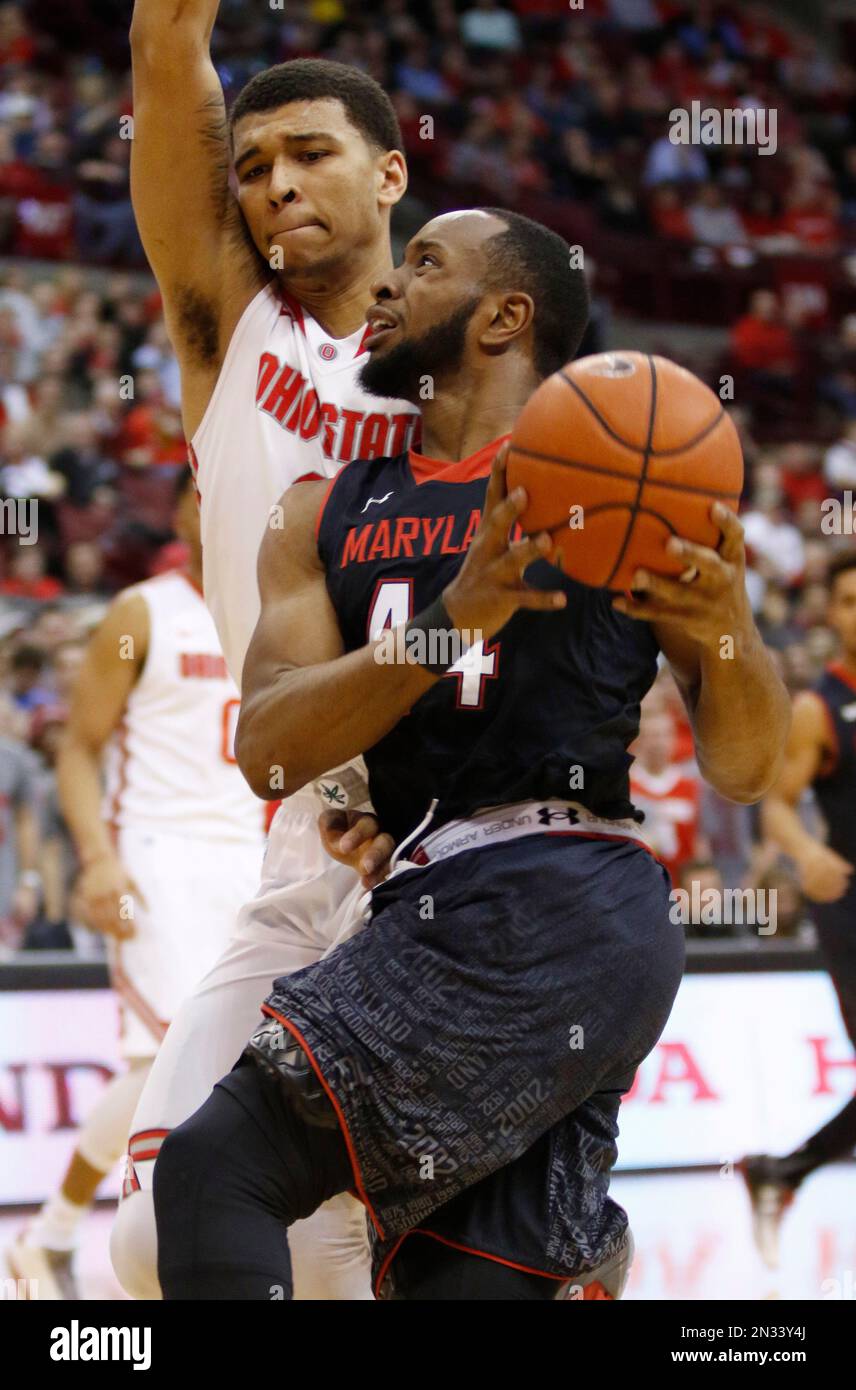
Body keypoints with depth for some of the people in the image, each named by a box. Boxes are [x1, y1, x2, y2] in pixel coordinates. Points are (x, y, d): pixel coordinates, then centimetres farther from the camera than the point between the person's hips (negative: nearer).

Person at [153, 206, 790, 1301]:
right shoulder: (325, 516, 19)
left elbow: (742, 770, 5)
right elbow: (265, 750, 1)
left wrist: (732, 636, -17)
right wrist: (455, 617, -13)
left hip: (554, 909, -7)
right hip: (439, 917, 7)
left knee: (212, 1169, -16)